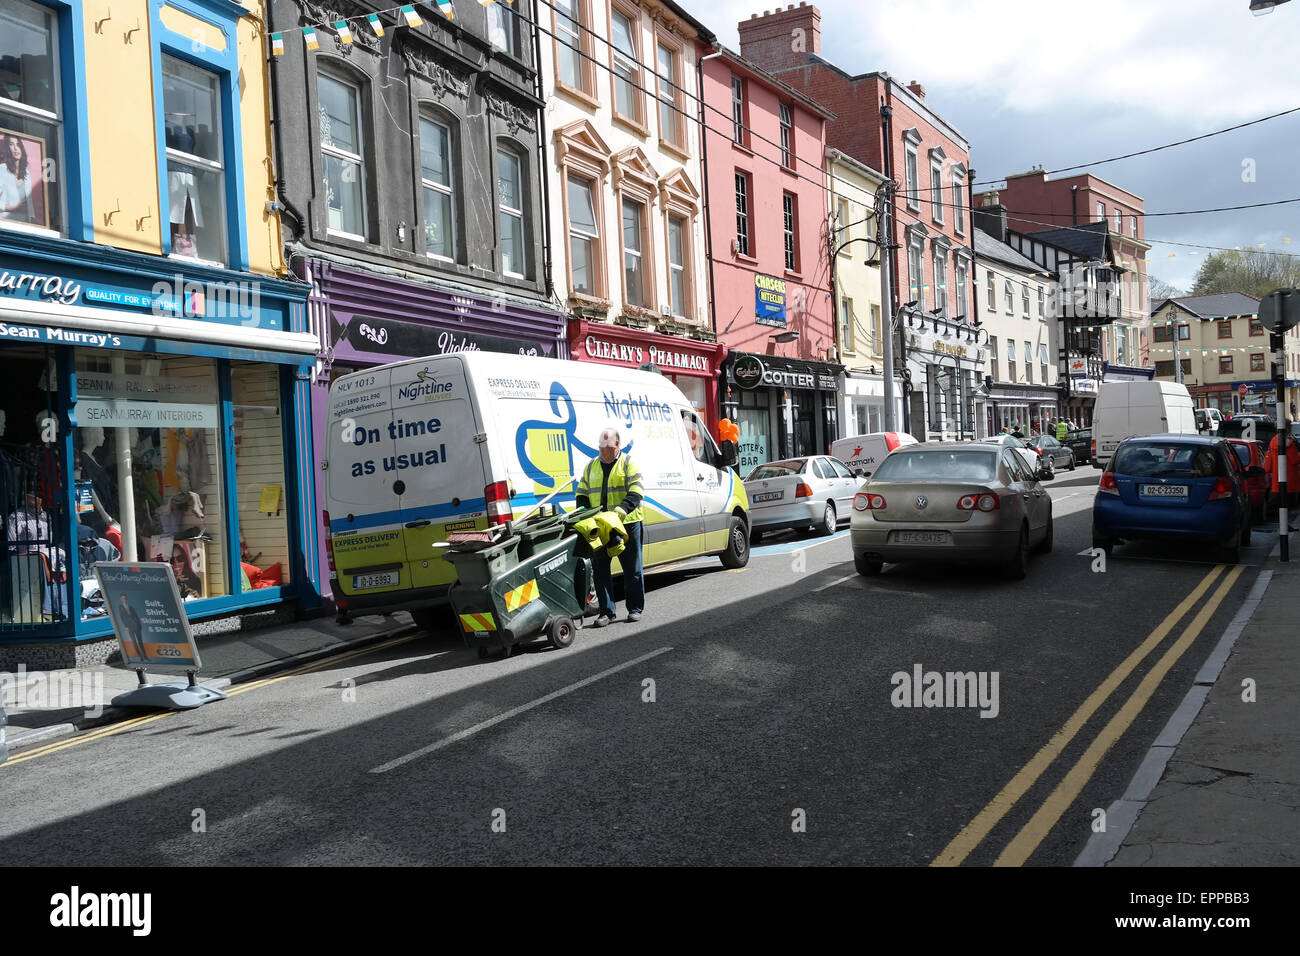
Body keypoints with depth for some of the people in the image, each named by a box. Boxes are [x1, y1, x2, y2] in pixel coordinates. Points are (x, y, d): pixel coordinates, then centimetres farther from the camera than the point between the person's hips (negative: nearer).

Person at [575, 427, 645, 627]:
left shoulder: (628, 463, 0)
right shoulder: (591, 466, 15)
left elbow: (636, 491, -11)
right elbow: (582, 493, 17)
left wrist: (621, 510, -26)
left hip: (627, 524, -4)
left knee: (632, 569, 6)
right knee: (600, 569, 3)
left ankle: (635, 608, 17)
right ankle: (606, 612, 9)